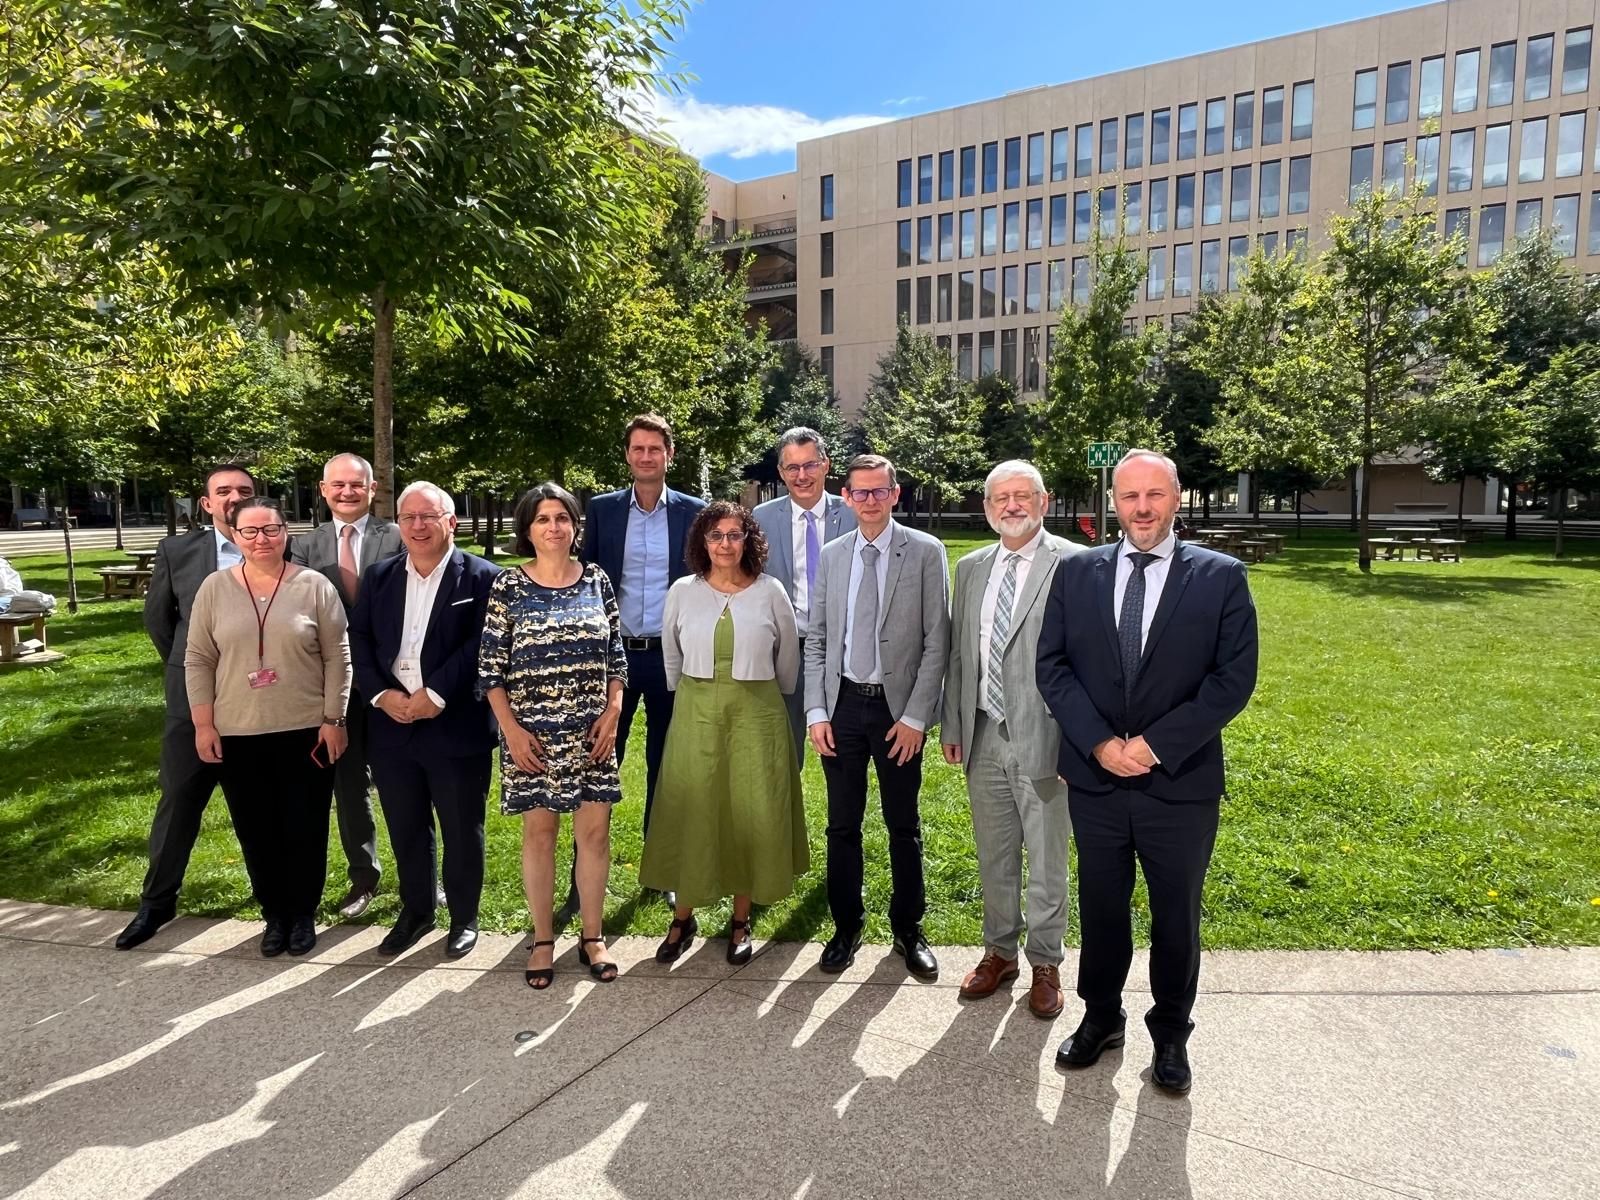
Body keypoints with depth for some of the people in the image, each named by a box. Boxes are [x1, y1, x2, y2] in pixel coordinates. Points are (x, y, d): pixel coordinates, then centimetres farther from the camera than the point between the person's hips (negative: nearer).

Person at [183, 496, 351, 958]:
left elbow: (337, 658, -3)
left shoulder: (315, 587, -5)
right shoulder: (214, 588, 2)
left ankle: (304, 914, 26)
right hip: (237, 734, 2)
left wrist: (333, 720, -6)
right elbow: (198, 660, 5)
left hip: (306, 731, -2)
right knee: (255, 830, 11)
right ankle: (275, 914, 29)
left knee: (305, 828, 8)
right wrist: (203, 724, 0)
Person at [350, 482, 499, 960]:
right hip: (391, 727, 5)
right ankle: (416, 910, 36)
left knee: (462, 831, 9)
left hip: (457, 728, -4)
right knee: (405, 829, 17)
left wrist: (435, 694, -19)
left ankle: (464, 918, 27)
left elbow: (481, 645, -15)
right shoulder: (379, 576, 10)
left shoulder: (482, 577, -6)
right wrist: (382, 694, -8)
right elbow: (359, 640, 6)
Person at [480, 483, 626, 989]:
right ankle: (543, 940, 24)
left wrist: (613, 711, -5)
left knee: (594, 831, 5)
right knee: (539, 832, 9)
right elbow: (490, 666, -3)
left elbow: (616, 656, 6)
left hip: (591, 732, 2)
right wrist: (511, 729, -9)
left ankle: (592, 937, 21)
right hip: (531, 733, -1)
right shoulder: (508, 586, -3)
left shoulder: (596, 580, 3)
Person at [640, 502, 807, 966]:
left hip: (756, 713, -1)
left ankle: (740, 921, 22)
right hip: (695, 713, 1)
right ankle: (683, 918, 22)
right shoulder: (682, 592, 0)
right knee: (690, 813, 6)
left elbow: (787, 659, 8)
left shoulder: (770, 592, -4)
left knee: (750, 814, 5)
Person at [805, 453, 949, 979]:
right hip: (842, 704, 3)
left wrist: (915, 716, -10)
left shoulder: (925, 552, -4)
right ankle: (846, 926, 28)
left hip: (898, 707, -3)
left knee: (903, 826, 10)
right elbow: (816, 639, 8)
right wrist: (816, 711, 0)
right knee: (842, 824, 11)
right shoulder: (830, 556, 7)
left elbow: (937, 640, -6)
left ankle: (908, 929, 27)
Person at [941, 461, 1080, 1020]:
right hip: (984, 736, 5)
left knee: (1046, 861, 10)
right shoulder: (971, 568, 9)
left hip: (1042, 738, -5)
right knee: (994, 857, 18)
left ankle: (1045, 963, 30)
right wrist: (952, 726, 10)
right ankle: (999, 952, 36)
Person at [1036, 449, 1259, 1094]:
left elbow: (1234, 678, -9)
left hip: (1181, 783, -1)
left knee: (1176, 916, 15)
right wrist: (1099, 742, -13)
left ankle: (1171, 1034, 37)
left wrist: (1156, 744, -15)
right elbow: (1052, 666, -2)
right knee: (1101, 908, 17)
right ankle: (1101, 1016, 39)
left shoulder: (1221, 576, -4)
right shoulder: (1076, 572, 1)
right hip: (1095, 779, 2)